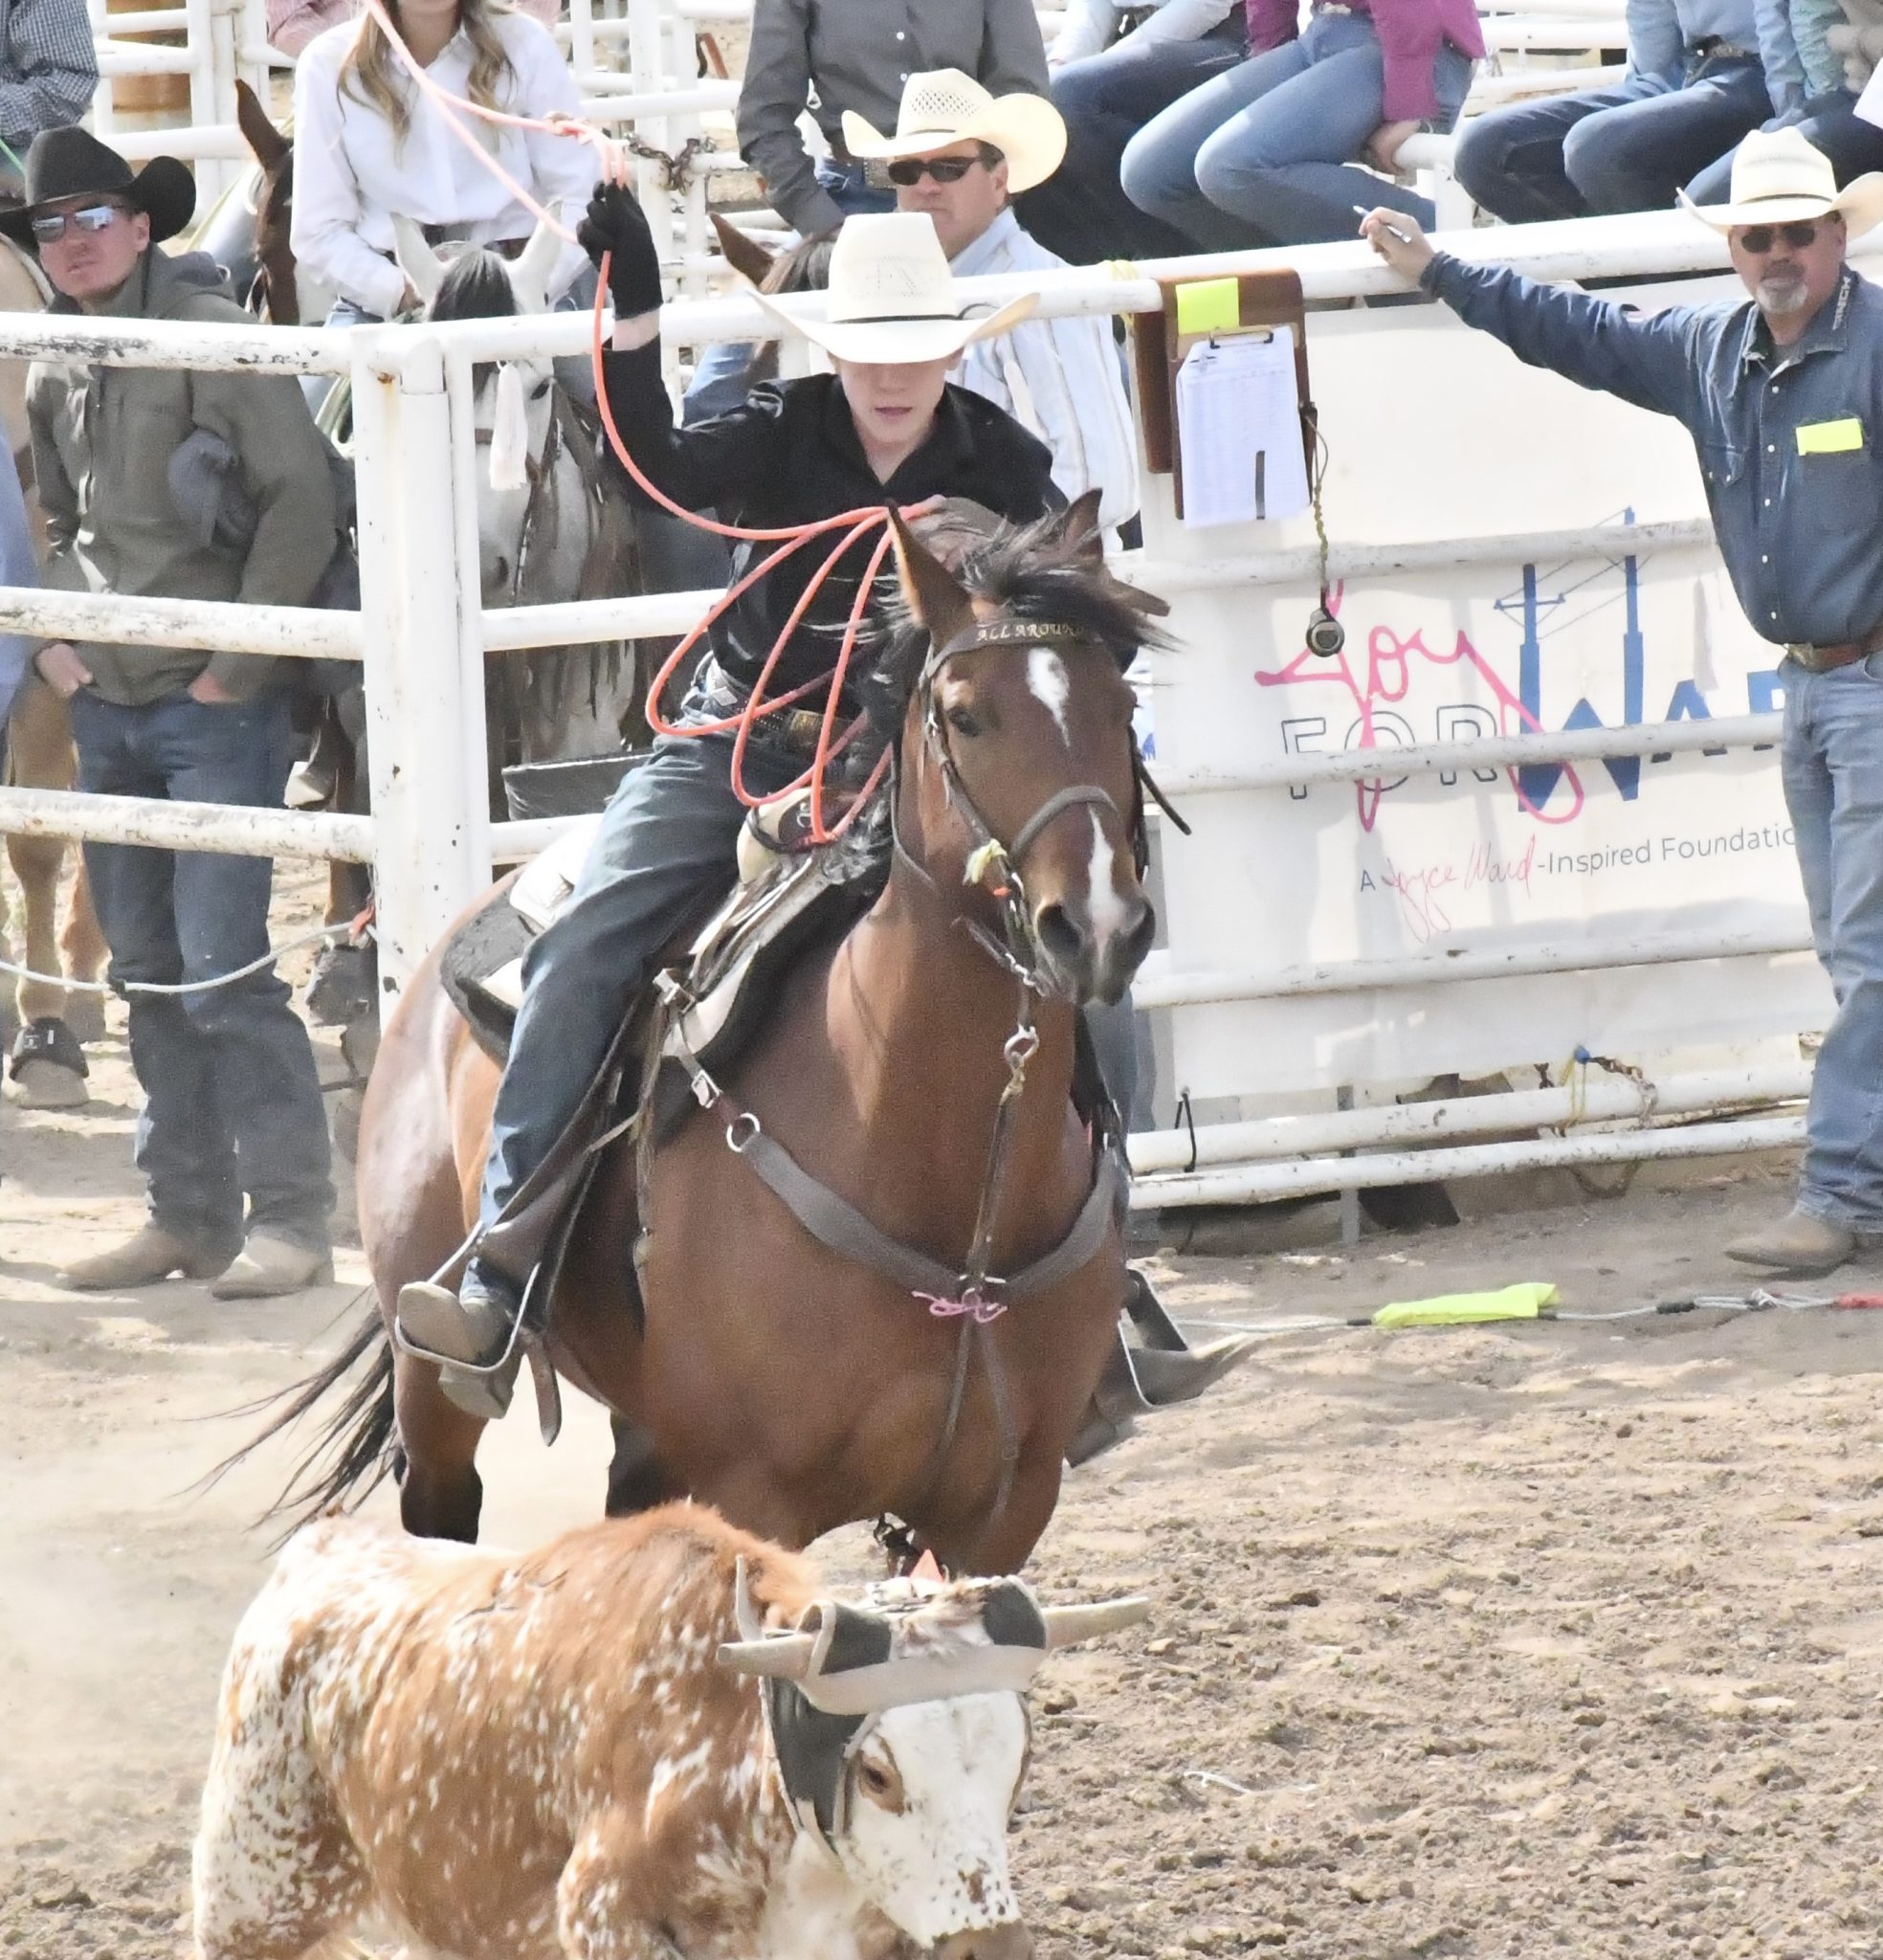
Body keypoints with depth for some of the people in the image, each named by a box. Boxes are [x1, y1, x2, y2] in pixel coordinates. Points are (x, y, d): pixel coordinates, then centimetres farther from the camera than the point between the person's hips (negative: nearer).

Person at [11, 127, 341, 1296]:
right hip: (107, 709, 7)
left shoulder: (209, 333, -12)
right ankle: (190, 1217, 17)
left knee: (222, 965, -11)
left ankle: (289, 1216, -6)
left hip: (214, 708, -7)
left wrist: (232, 669, -15)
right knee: (148, 974, 10)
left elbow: (302, 503, -16)